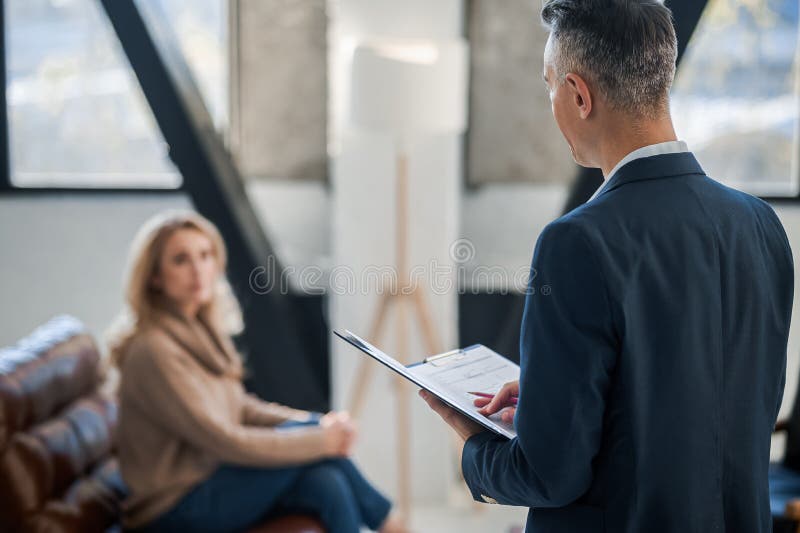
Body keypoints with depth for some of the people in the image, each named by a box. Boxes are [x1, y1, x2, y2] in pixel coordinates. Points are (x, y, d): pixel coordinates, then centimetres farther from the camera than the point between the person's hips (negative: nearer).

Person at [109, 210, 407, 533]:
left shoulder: (199, 328, 7)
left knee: (327, 483, -17)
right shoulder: (154, 350, -21)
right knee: (311, 434, -15)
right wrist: (320, 439, -17)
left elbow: (239, 407, 13)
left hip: (210, 474, 8)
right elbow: (223, 441, -22)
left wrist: (314, 422, -2)